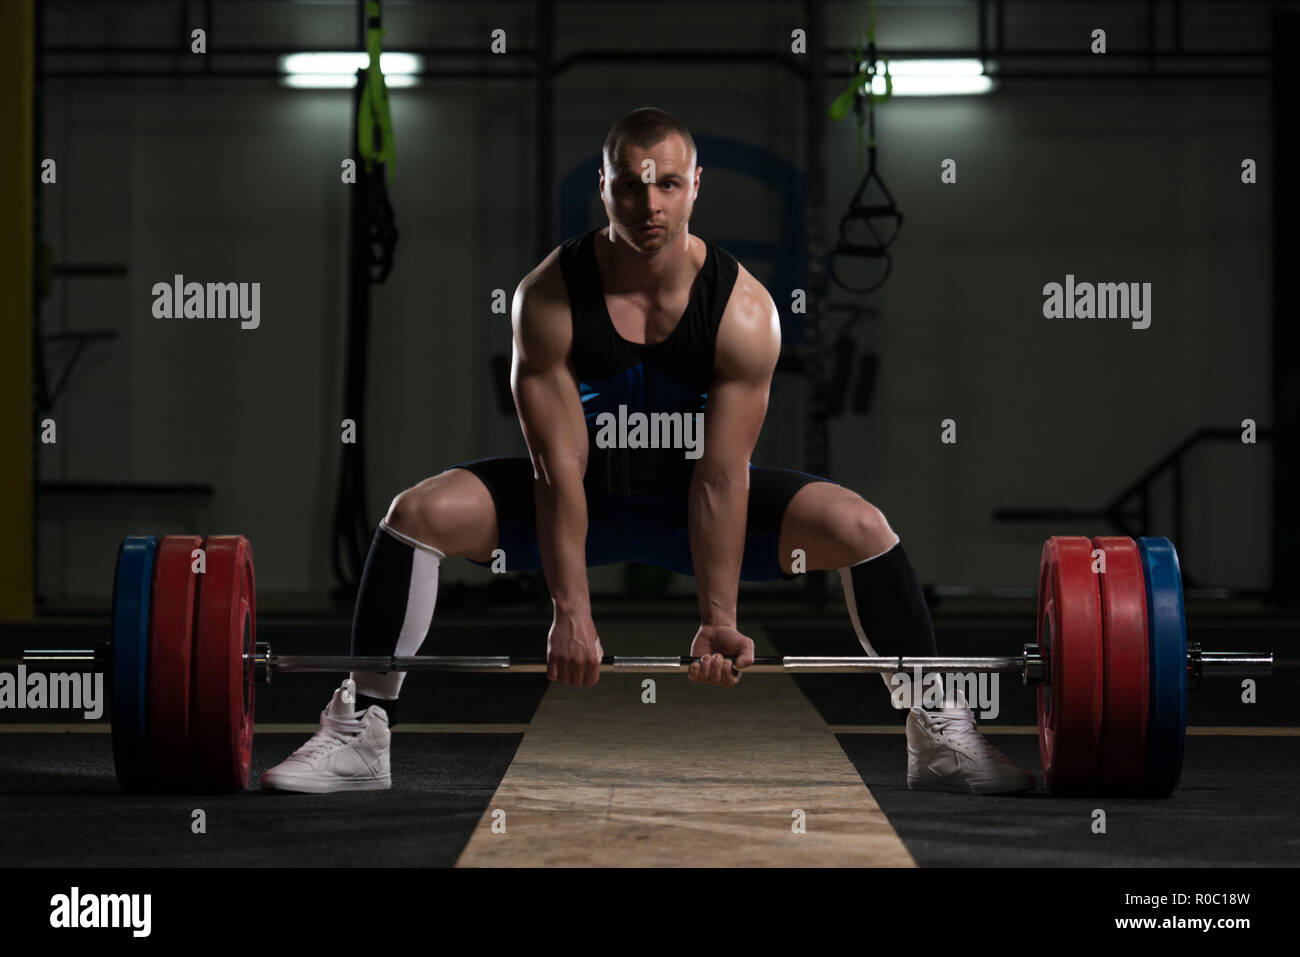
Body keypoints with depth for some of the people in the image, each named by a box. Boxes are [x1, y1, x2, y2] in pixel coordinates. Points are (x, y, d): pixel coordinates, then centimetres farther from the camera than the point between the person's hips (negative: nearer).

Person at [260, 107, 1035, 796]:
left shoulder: (744, 309, -22)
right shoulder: (550, 298, -23)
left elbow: (721, 481, -22)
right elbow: (560, 468, -23)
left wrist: (718, 619, -25)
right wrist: (571, 612, -26)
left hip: (693, 500, 0)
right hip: (585, 499, 0)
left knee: (862, 528, -21)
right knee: (418, 514, -23)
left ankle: (942, 739, -7)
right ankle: (360, 736, -13)